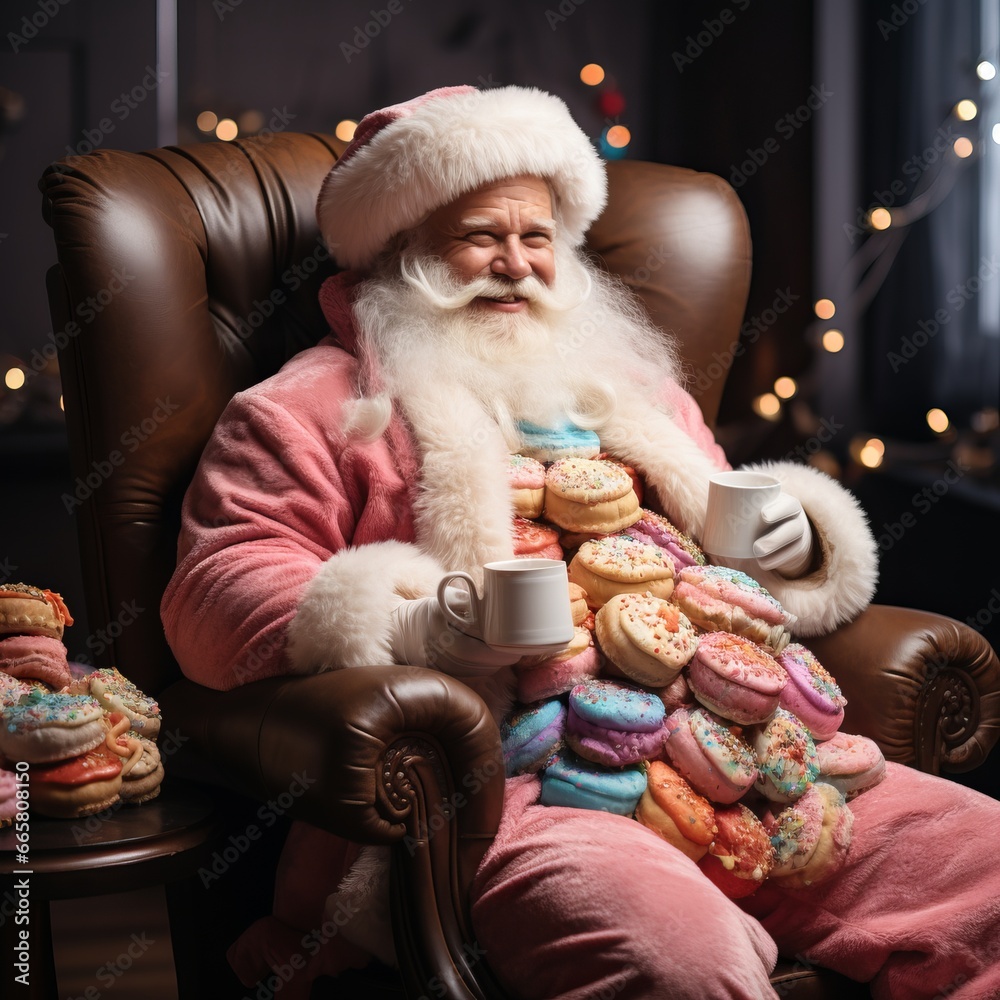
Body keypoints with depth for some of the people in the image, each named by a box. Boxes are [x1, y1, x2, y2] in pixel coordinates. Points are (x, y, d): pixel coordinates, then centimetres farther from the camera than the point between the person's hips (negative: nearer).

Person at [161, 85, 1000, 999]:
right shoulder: (311, 407, 10)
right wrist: (403, 627, -17)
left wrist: (790, 537, 12)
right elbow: (215, 598, -1)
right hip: (500, 780, -6)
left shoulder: (632, 384, 30)